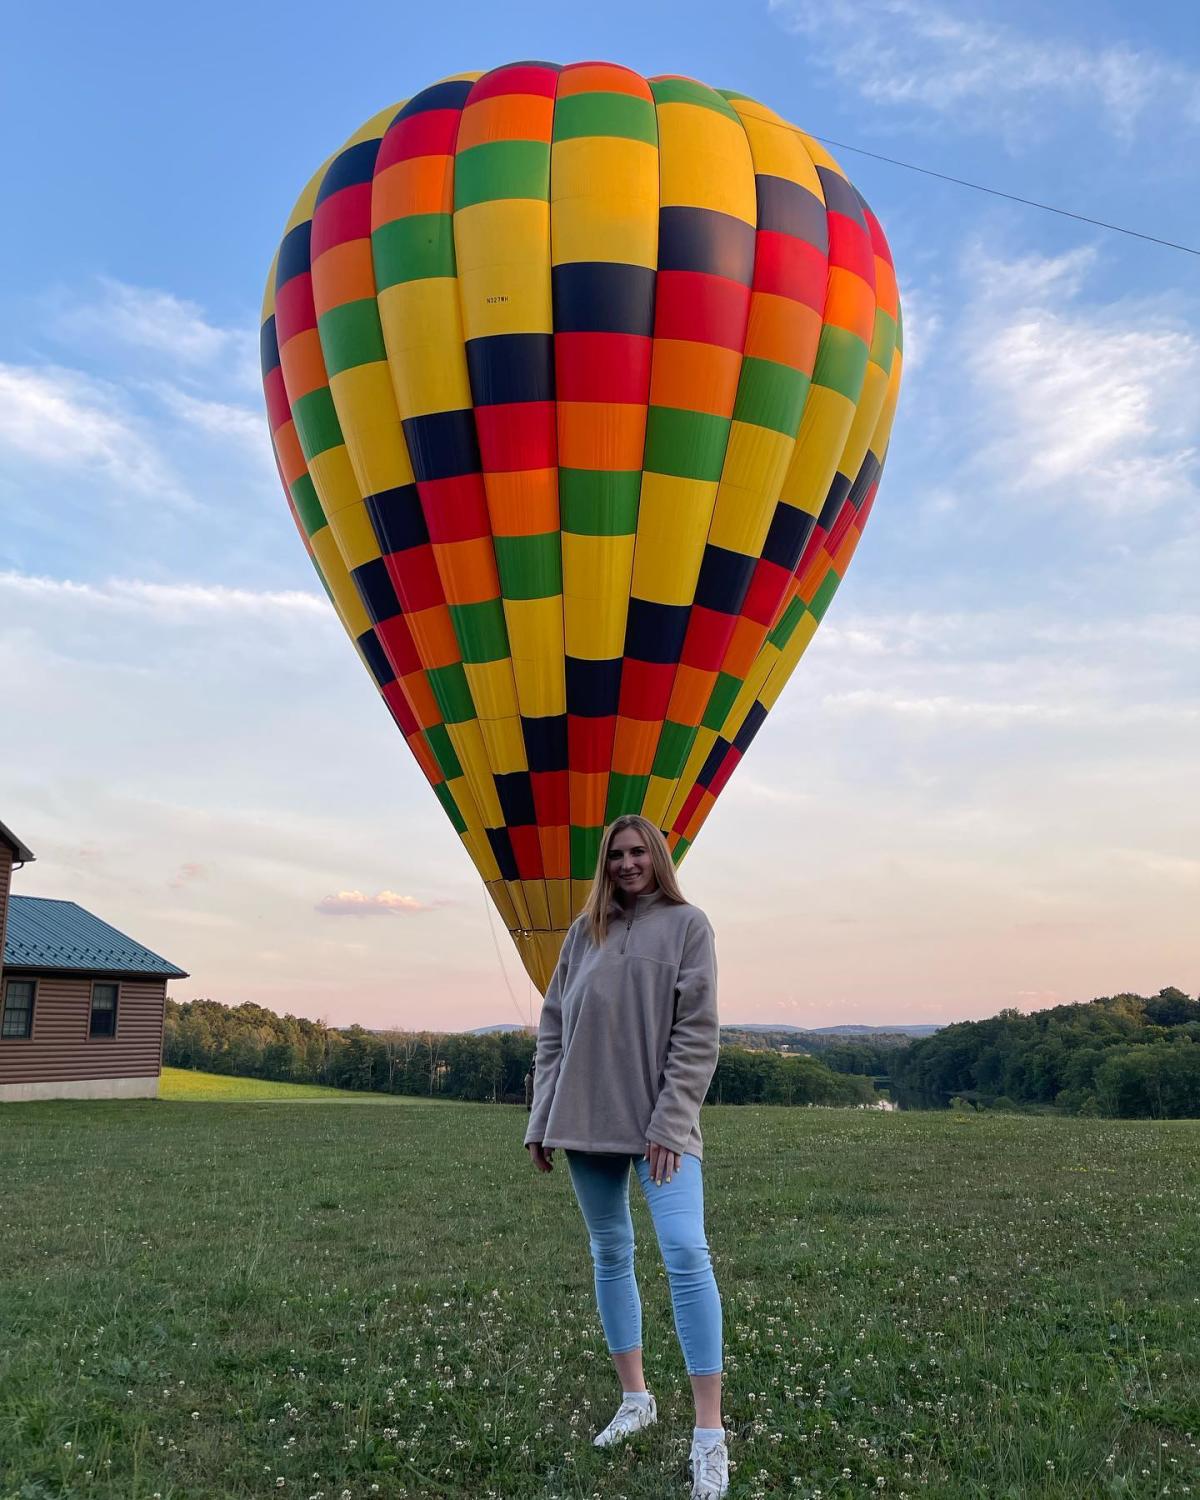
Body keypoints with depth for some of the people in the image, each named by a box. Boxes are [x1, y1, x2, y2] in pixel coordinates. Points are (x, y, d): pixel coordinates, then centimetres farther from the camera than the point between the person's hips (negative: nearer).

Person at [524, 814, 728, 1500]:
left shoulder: (687, 923, -1)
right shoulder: (586, 930, 10)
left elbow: (698, 1033, -7)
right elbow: (553, 1028, 10)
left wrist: (669, 1122, -14)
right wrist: (543, 1122, 5)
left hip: (660, 1122, -4)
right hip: (588, 1120, 5)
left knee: (687, 1253, -14)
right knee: (610, 1256, 12)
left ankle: (710, 1434, -7)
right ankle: (636, 1399, 28)